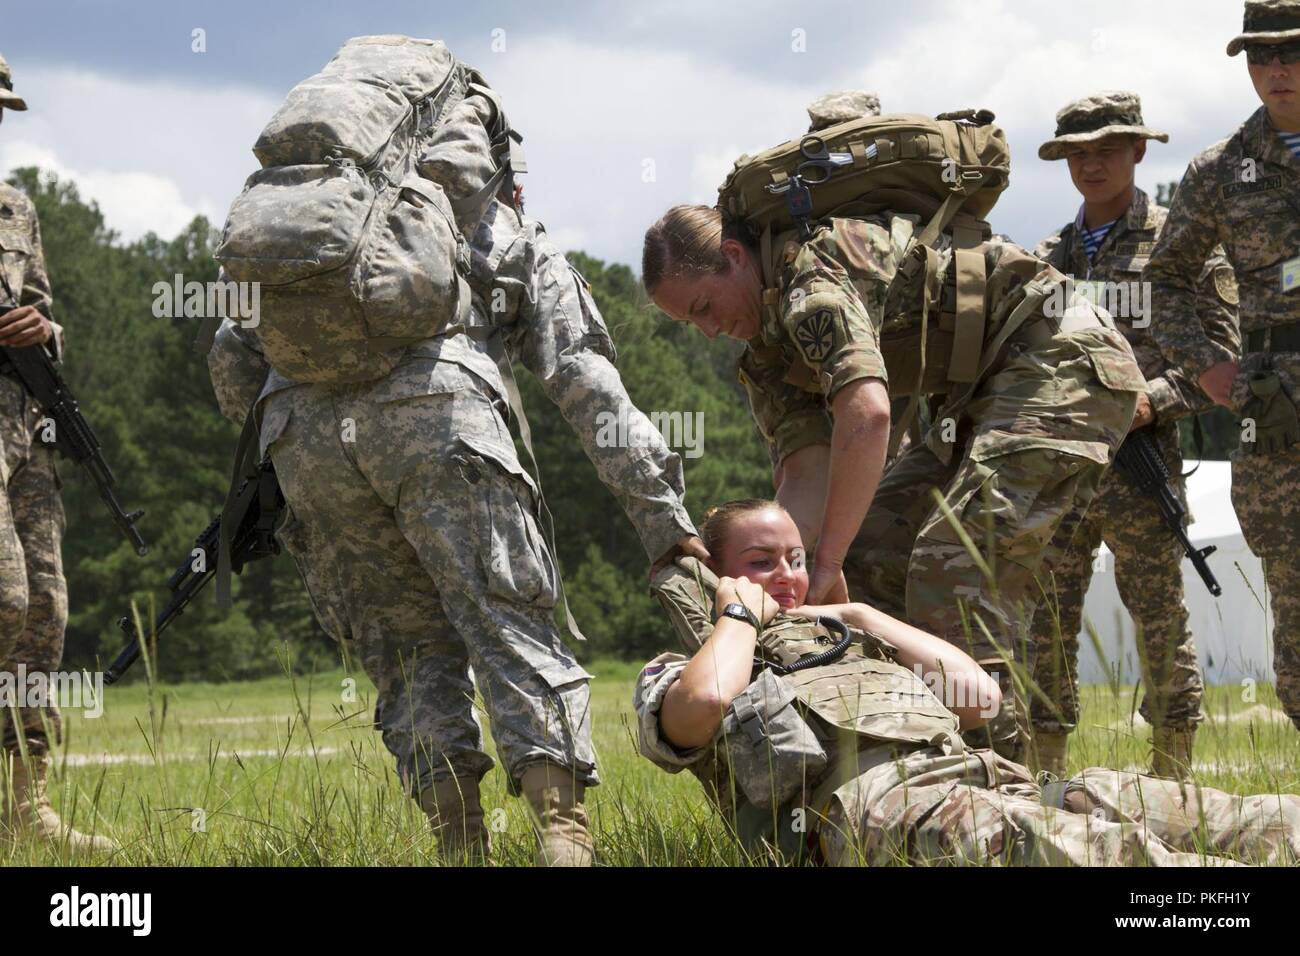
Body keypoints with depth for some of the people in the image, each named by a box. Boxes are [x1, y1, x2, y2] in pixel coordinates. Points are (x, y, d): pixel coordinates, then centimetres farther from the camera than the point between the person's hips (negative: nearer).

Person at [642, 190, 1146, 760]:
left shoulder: (812, 267, -20)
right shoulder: (767, 354, 11)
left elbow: (866, 414, -32)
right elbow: (804, 472, 1)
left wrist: (827, 562, -30)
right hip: (986, 392, 11)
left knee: (956, 564, -22)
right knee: (872, 550, 8)